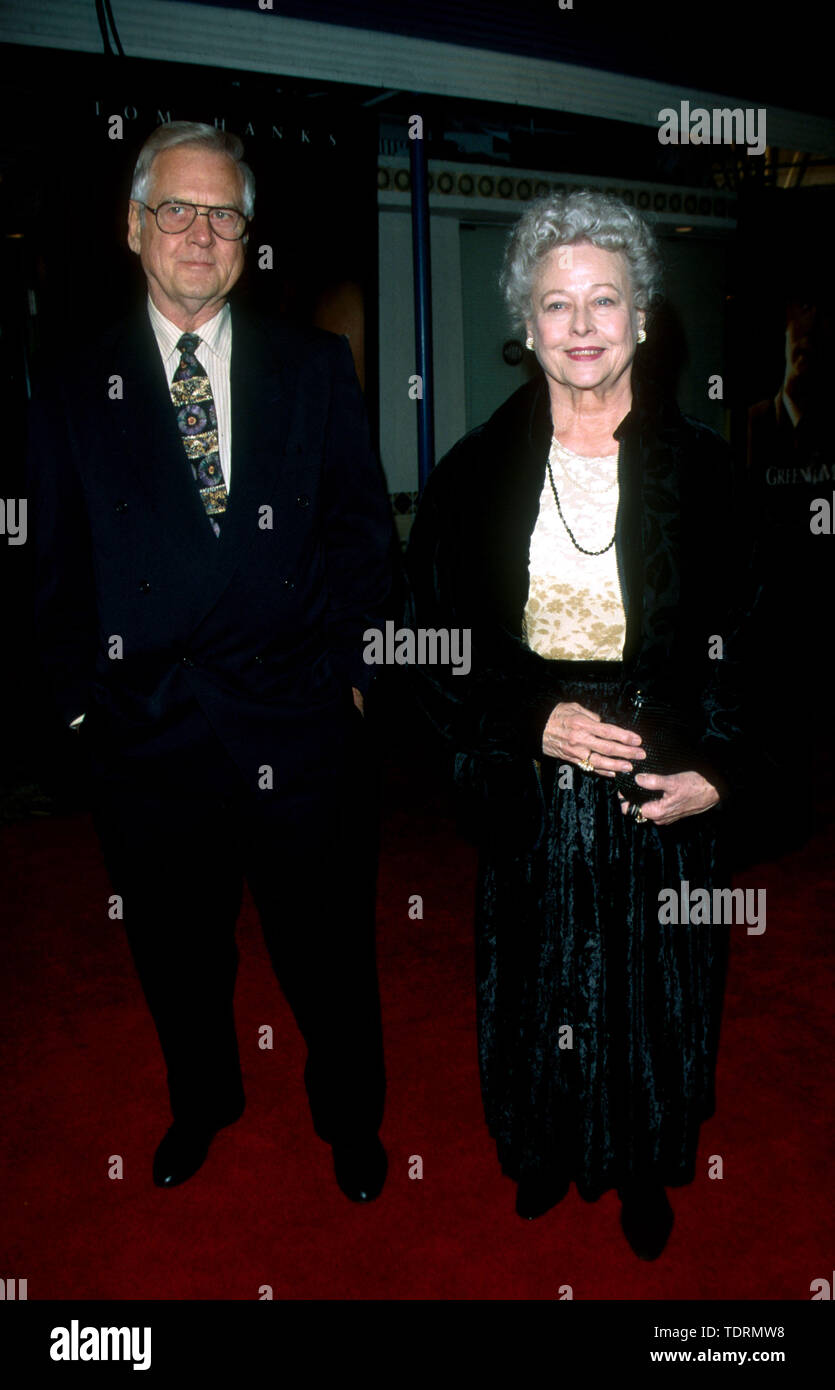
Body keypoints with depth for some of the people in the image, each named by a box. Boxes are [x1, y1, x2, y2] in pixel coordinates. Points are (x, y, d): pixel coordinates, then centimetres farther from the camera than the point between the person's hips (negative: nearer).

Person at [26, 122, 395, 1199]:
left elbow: (364, 528, 3)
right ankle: (201, 1102, 48)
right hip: (146, 736, 1)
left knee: (329, 951, 14)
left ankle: (349, 1117, 41)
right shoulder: (74, 387, 5)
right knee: (177, 954, 19)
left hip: (299, 721, 0)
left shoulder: (315, 365, 5)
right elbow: (57, 566, 5)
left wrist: (339, 659, -6)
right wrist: (79, 697, -2)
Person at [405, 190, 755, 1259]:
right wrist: (534, 722, -14)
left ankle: (645, 1169, 41)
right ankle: (547, 1153, 43)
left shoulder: (702, 468, -3)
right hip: (528, 794, 0)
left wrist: (719, 771, -13)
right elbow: (430, 645, -2)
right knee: (540, 983, 14)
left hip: (662, 792, 0)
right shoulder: (476, 471, -2)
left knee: (654, 990, 14)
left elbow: (749, 639, -1)